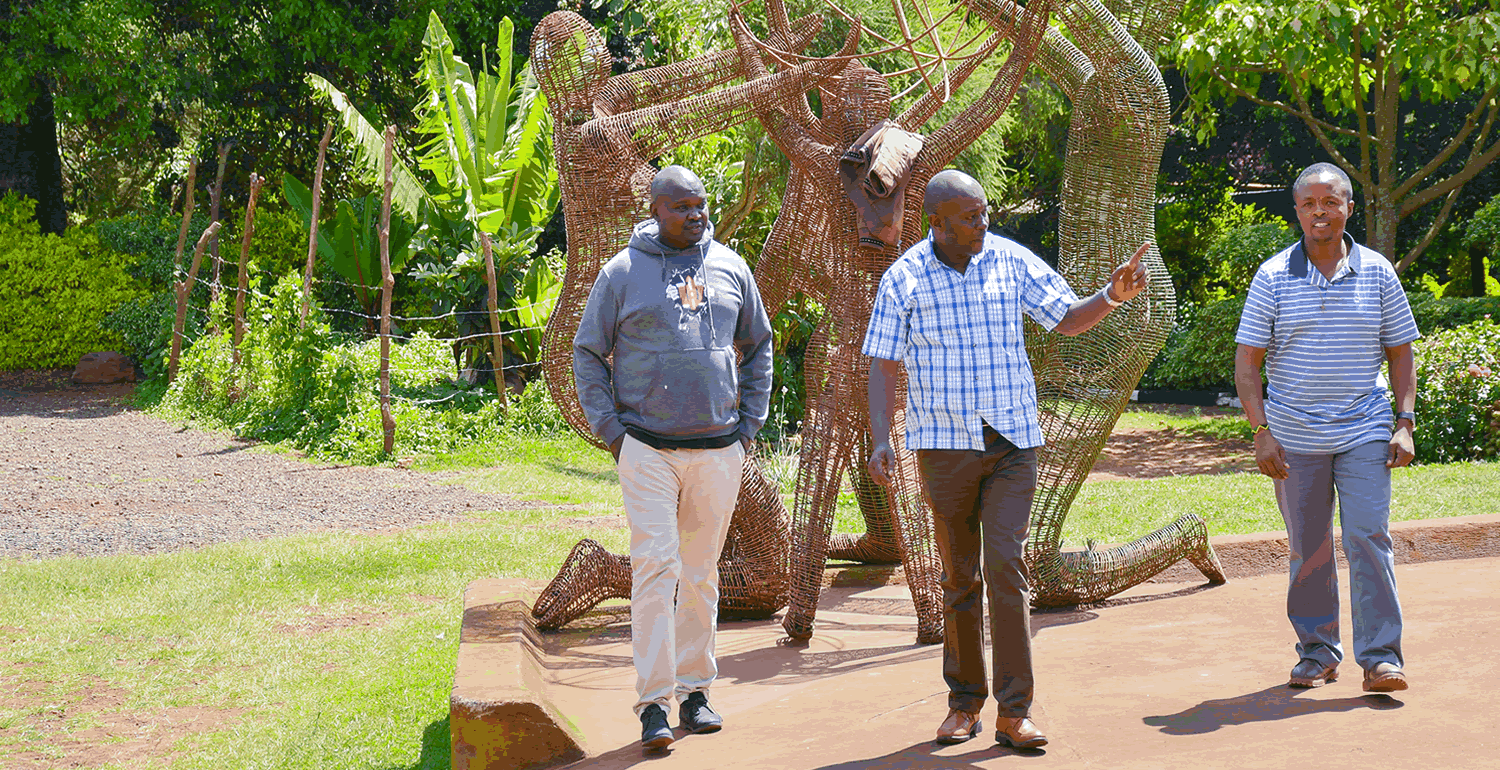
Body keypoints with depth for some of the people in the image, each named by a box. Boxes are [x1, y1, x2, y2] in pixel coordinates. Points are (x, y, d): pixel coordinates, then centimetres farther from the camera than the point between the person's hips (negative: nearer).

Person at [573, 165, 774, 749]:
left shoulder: (730, 268, 8)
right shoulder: (622, 273, -1)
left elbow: (757, 347, 18)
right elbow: (587, 354, 5)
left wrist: (749, 423, 11)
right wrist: (611, 431, -2)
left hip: (719, 449, 3)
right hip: (647, 449, -3)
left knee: (701, 573, 10)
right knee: (654, 569, -10)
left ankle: (694, 689, 21)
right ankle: (653, 701, -8)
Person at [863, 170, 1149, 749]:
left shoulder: (1011, 262, 2)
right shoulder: (904, 279, -2)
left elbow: (1068, 319, 7)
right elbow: (883, 364, -1)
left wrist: (1112, 295, -13)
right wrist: (880, 439, -12)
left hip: (1012, 441, 0)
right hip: (944, 443, 0)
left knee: (1006, 565, -10)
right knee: (959, 576, 7)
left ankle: (1014, 712, -7)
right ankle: (964, 702, 21)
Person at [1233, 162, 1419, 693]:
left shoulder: (1377, 273, 5)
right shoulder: (1273, 277, 1)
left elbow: (1400, 352, 11)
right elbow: (1247, 361, 1)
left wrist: (1405, 422, 1)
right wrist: (1262, 431, -8)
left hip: (1364, 434, 0)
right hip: (1295, 438, 0)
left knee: (1369, 536, -10)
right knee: (1308, 549, 7)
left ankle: (1381, 657, -6)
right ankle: (1317, 653, 20)